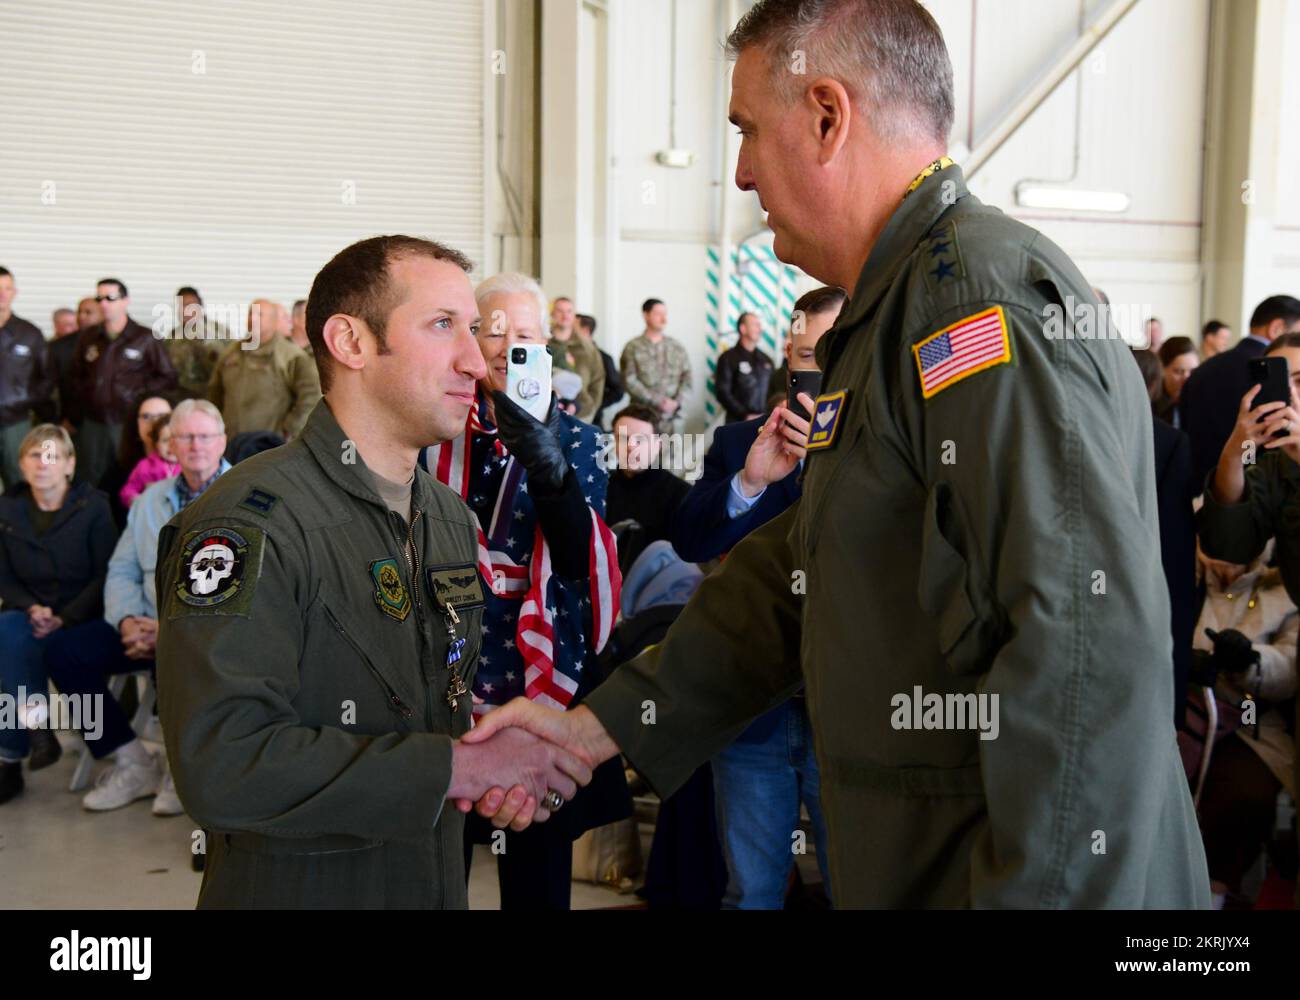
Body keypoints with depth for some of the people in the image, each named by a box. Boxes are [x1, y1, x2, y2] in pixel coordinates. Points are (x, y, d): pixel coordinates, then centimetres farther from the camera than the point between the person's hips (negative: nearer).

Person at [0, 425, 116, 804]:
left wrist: (63, 618, -17)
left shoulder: (93, 506, -3)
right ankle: (37, 729, -23)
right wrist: (31, 608, -12)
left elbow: (104, 576, -6)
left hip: (81, 616, -3)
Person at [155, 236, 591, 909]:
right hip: (296, 886, -7)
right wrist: (454, 768, -28)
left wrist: (505, 763, -8)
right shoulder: (249, 522, -21)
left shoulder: (450, 516, 6)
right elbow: (220, 765, -30)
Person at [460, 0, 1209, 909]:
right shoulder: (900, 307, 14)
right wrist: (596, 726, 11)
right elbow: (798, 577, 14)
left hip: (1012, 872, -9)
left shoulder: (987, 295, -21)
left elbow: (1088, 654, -30)